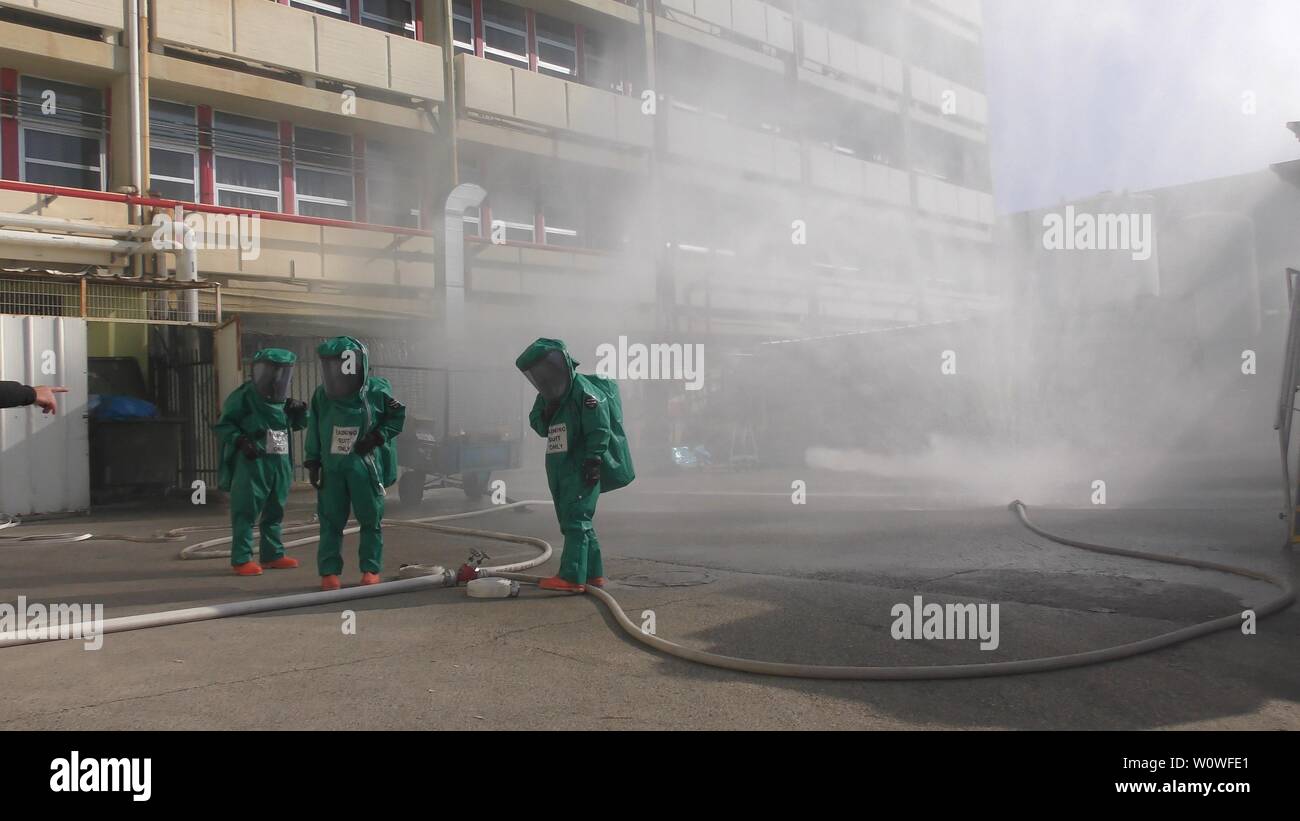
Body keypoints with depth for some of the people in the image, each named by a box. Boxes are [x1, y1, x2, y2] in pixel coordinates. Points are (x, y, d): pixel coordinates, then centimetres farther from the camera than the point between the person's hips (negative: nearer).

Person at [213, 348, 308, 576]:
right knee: (246, 511, -5)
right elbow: (223, 425, -9)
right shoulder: (242, 397, -8)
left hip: (279, 464, 7)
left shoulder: (283, 400, 12)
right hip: (252, 463, -7)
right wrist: (240, 440, -24)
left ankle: (272, 554, 26)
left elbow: (298, 424, 21)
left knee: (274, 511, 15)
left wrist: (300, 410, 0)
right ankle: (242, 559, 1)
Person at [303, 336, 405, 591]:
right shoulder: (322, 395, 0)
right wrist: (313, 463, 6)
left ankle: (371, 569, 16)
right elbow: (314, 432, 7)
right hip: (332, 467, 2)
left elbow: (397, 417, 4)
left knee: (371, 518, 5)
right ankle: (329, 572, 11)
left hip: (365, 466, -2)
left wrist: (379, 436, -11)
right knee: (331, 520, 3)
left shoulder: (377, 391, -7)